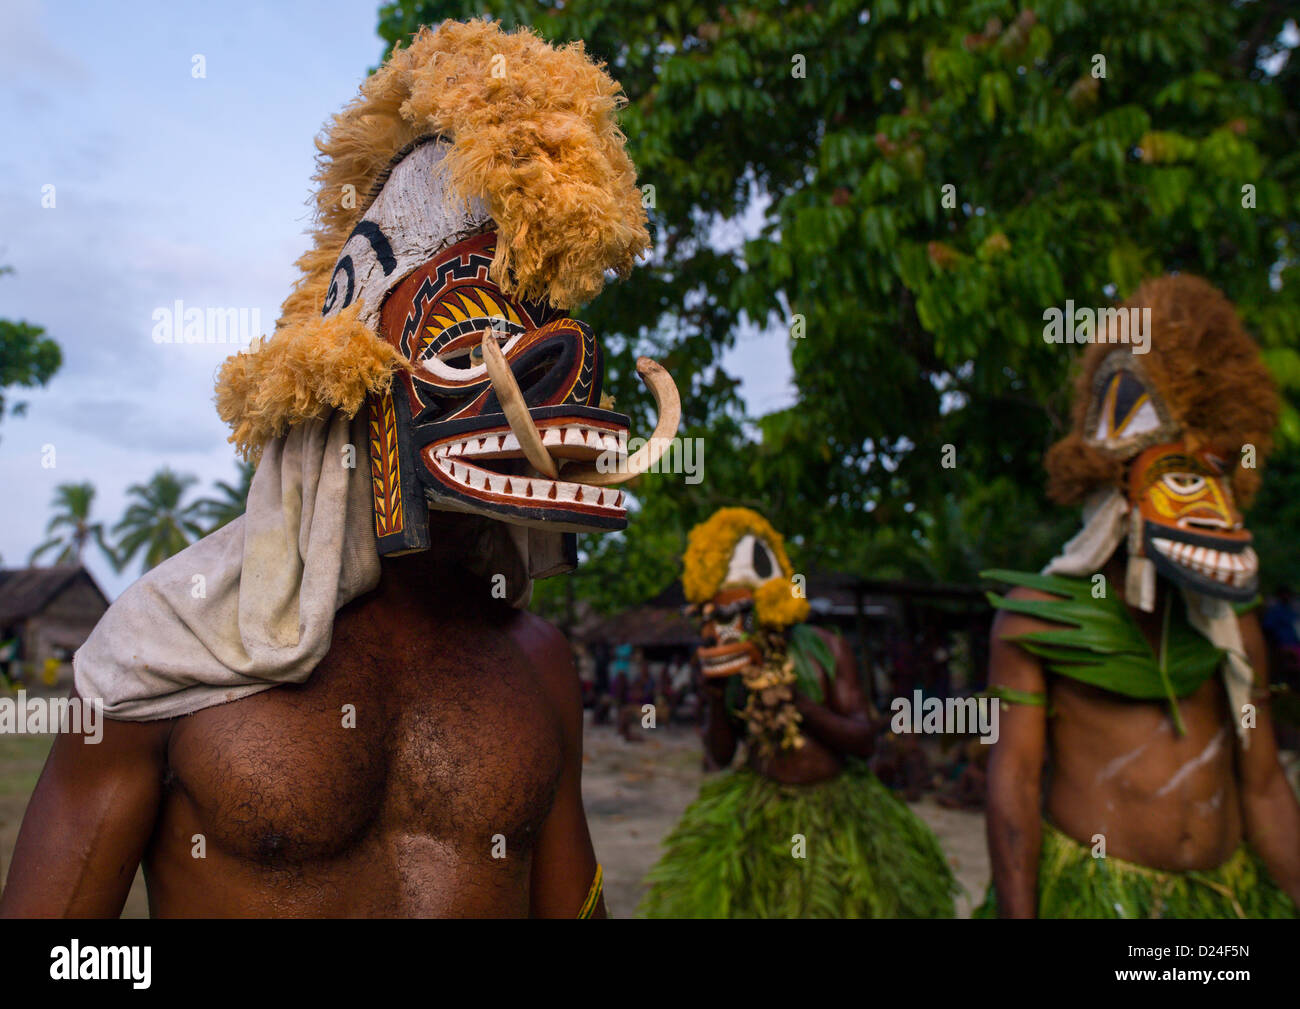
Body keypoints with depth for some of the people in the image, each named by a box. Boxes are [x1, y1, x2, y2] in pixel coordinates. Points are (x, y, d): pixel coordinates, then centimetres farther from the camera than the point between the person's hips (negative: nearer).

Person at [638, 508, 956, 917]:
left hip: (834, 814, -1)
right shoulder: (732, 665, -1)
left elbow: (864, 741, -10)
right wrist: (717, 696, -14)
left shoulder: (824, 649, -8)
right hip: (757, 812, 2)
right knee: (712, 895, -8)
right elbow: (720, 754, 3)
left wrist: (795, 701, -22)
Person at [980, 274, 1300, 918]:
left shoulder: (1229, 619, 8)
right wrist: (1016, 914, -13)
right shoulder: (1037, 614, -6)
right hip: (1090, 889, -4)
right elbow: (1013, 780, -9)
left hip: (1230, 890, 5)